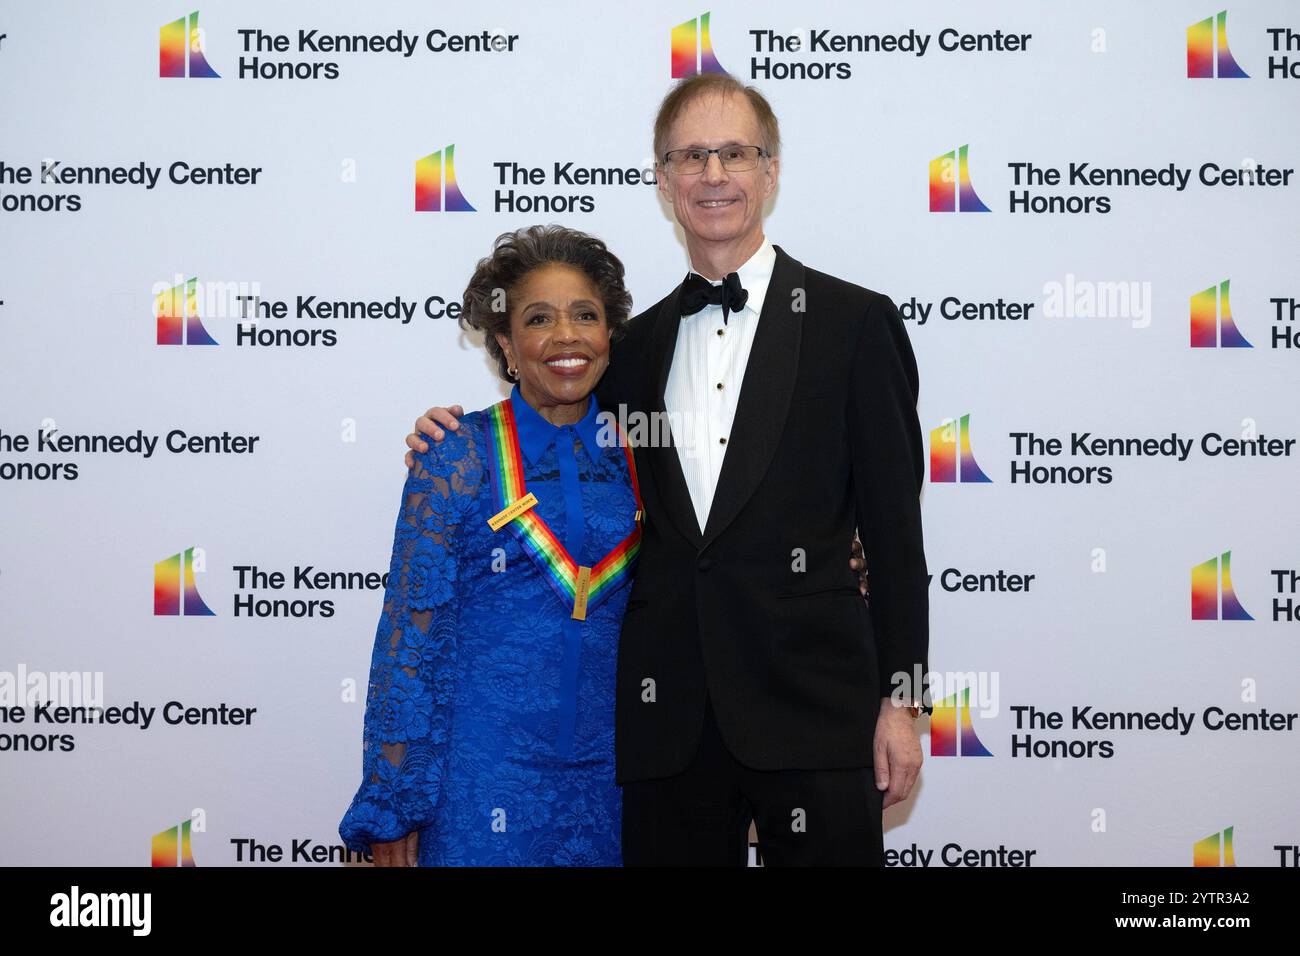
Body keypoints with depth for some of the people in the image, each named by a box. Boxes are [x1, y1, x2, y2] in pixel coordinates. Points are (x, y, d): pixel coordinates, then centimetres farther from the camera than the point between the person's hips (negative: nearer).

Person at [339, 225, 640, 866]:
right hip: (483, 774, -4)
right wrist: (391, 803, -10)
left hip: (605, 773, 4)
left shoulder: (628, 458, 5)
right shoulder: (459, 453, -7)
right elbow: (410, 625, -8)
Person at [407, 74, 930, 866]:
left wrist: (903, 698, -4)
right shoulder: (638, 342, 12)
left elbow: (893, 526, -2)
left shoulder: (855, 322, -1)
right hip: (670, 719, 4)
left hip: (812, 711, -3)